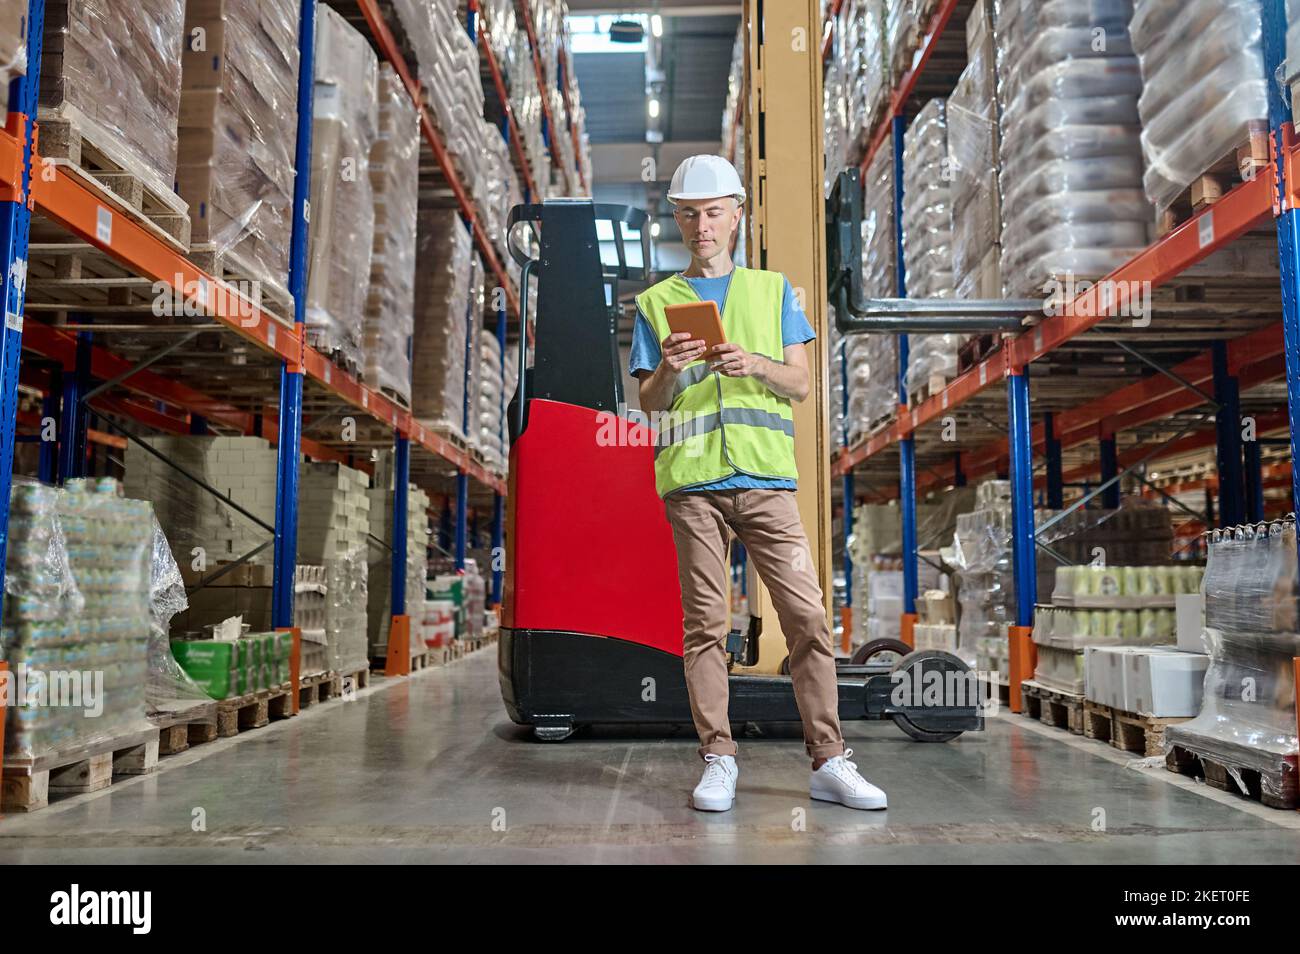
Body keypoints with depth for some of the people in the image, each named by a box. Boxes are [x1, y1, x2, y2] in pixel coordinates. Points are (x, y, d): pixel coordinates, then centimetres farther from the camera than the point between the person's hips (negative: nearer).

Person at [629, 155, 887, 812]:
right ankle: (718, 762, 7)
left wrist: (755, 364, -10)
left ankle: (829, 763, 3)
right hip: (692, 479, 0)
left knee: (806, 616, -5)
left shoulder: (773, 289, 18)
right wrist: (669, 371, -12)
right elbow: (648, 403, 9)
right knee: (706, 625, 0)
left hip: (766, 478, 1)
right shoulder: (656, 302, 16)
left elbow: (801, 383, 10)